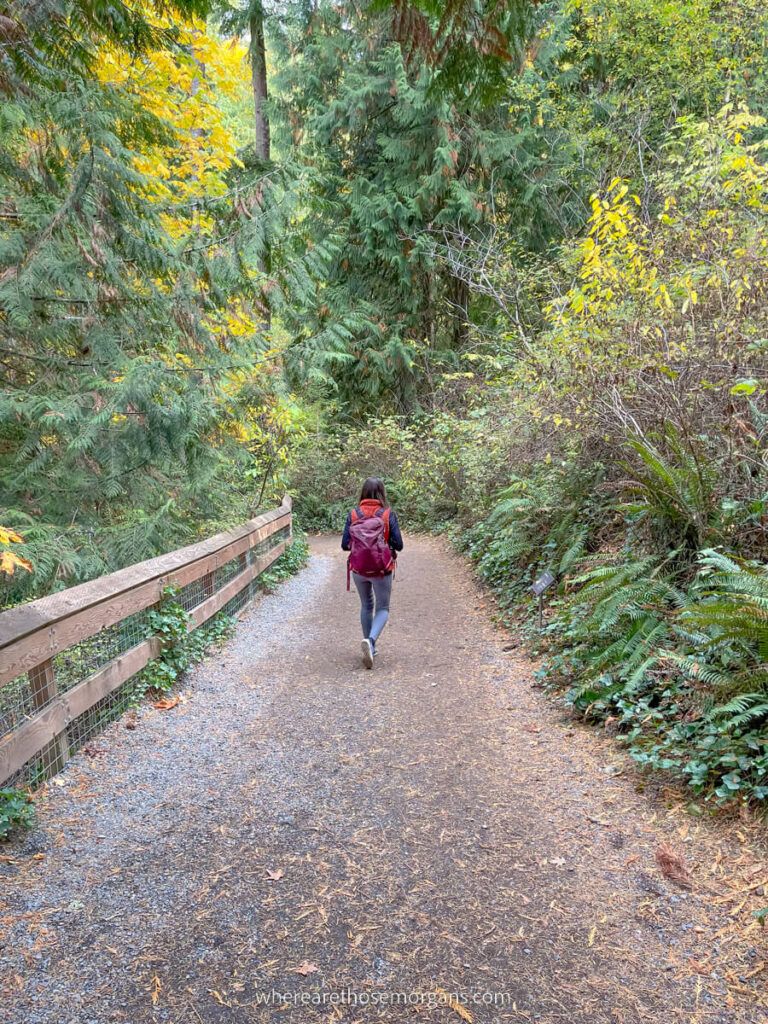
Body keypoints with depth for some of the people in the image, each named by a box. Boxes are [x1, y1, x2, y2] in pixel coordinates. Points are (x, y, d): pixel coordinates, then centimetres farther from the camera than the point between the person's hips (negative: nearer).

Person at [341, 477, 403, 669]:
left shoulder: (353, 515, -5)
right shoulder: (388, 514, -9)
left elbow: (345, 545, -5)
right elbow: (398, 545, -9)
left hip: (358, 569, 2)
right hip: (382, 569, -2)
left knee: (366, 606, 22)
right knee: (382, 608, 11)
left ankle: (370, 648, 27)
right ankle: (370, 640, -15)